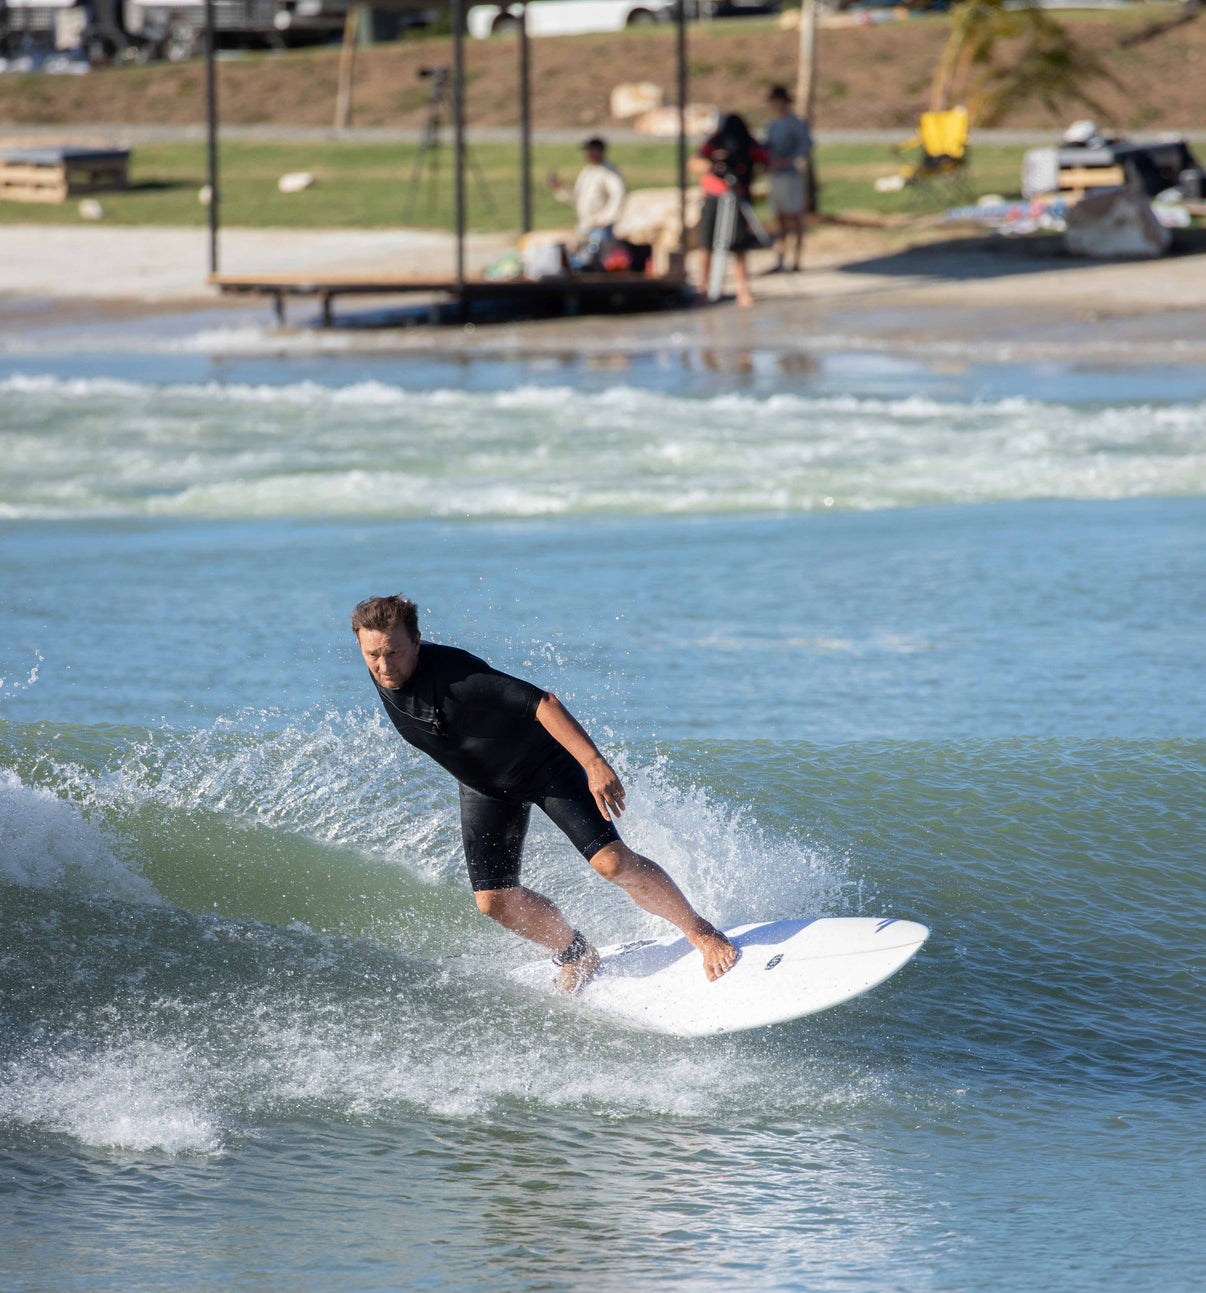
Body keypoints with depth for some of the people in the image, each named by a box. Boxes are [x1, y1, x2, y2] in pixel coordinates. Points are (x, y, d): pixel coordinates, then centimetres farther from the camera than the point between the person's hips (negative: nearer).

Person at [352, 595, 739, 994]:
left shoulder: (452, 674, -37)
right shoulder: (383, 675, -15)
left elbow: (542, 702, -41)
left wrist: (594, 763, -49)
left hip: (545, 765, -6)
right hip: (486, 789, 6)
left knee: (613, 863, -17)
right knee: (495, 903, -5)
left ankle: (700, 931, 4)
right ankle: (577, 957, 22)